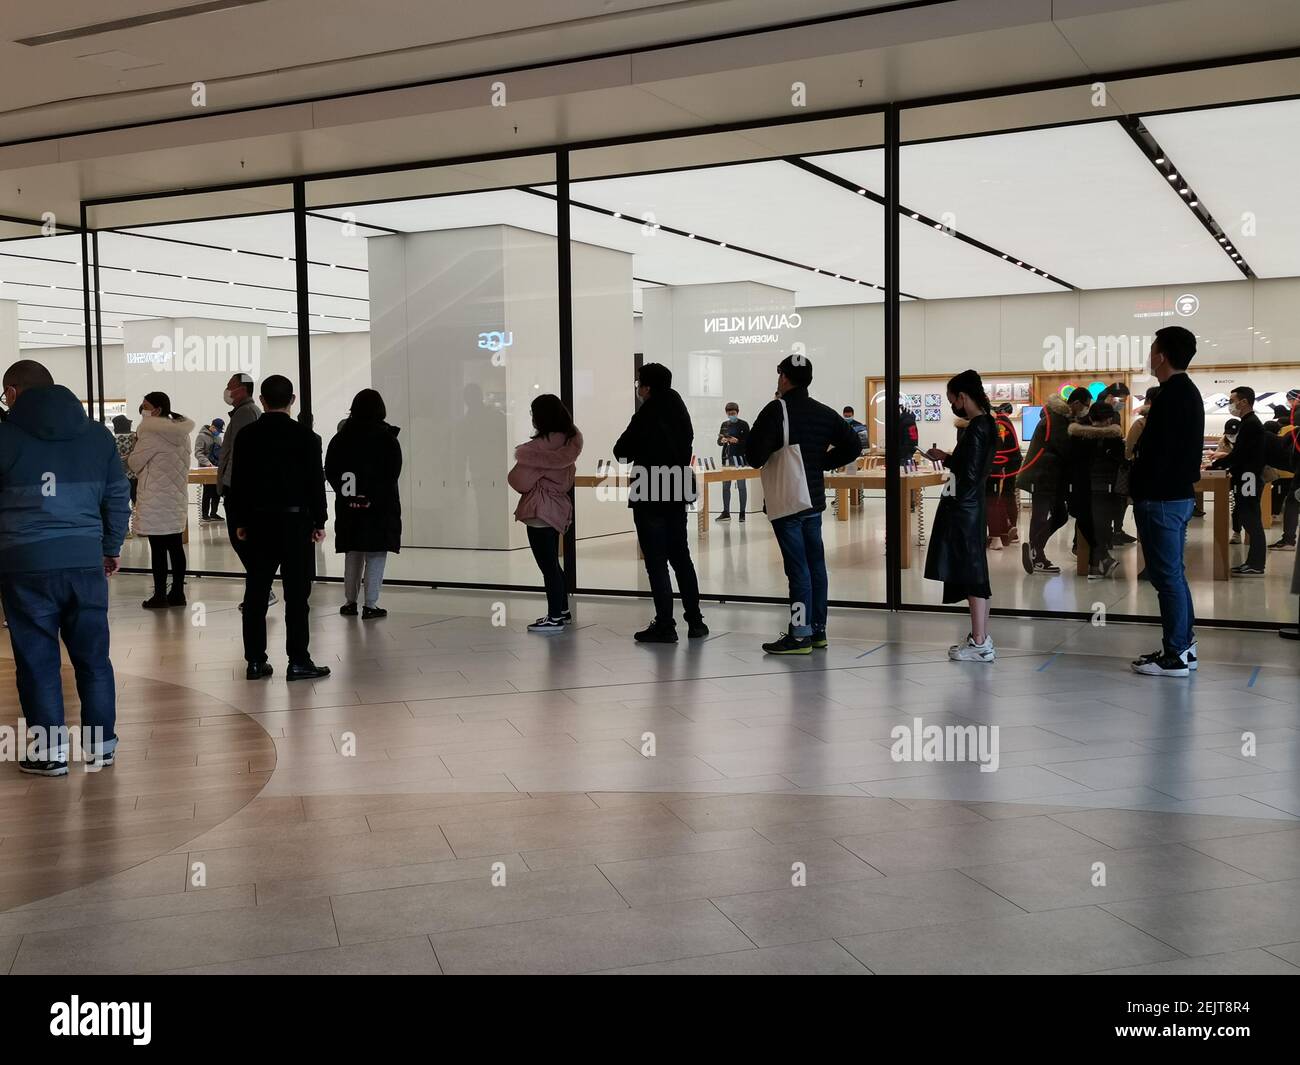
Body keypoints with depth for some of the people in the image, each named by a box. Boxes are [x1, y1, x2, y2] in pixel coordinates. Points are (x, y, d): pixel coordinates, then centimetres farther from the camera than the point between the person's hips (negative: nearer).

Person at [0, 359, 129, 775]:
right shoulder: (98, 435, 8)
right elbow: (118, 497, 11)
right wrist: (111, 547, 20)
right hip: (86, 561, 3)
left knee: (38, 661, 6)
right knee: (93, 656, 12)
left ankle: (50, 752, 11)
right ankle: (100, 744, 19)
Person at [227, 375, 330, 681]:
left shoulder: (247, 435, 2)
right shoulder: (305, 436, -5)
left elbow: (238, 480, 3)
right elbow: (316, 481, -4)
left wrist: (239, 521, 10)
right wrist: (319, 522, 3)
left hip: (258, 521, 3)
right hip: (295, 521, -3)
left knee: (256, 593, 8)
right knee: (296, 593, 0)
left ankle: (255, 661, 10)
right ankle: (298, 662, 0)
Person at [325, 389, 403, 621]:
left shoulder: (340, 438, 3)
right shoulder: (387, 438, -8)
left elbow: (330, 471, 2)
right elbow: (393, 473, -11)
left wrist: (345, 492, 0)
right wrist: (374, 494, -5)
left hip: (348, 507, 4)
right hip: (380, 506, -4)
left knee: (353, 554, 15)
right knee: (376, 555, 2)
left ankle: (350, 602, 20)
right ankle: (370, 605, 0)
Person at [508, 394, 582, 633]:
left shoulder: (541, 446, -19)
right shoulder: (570, 440, 5)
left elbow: (519, 481, -14)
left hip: (540, 510, -9)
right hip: (558, 507, 9)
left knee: (547, 565, -2)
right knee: (552, 563, 18)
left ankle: (555, 618, 3)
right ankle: (562, 611, 26)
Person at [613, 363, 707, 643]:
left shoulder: (646, 417, -16)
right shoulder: (680, 413, 6)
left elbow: (621, 452, -9)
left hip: (650, 499, -7)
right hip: (677, 494, 7)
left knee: (656, 562, -1)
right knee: (680, 557, 16)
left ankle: (665, 626, 1)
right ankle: (695, 620, 19)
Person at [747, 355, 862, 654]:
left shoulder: (777, 410, -13)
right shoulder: (824, 413, 8)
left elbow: (755, 455, -21)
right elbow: (853, 446, 8)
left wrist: (759, 461, 2)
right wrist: (822, 462, 12)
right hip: (814, 500, 7)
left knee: (797, 567, -6)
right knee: (815, 563, 12)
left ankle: (800, 634, -4)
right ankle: (817, 629, 20)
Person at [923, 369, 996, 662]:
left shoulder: (976, 428, -17)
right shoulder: (986, 423, 13)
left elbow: (968, 473, -22)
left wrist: (945, 459, -8)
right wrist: (949, 459, 8)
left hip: (963, 507, -10)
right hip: (971, 506, 10)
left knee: (970, 573, -6)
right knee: (974, 572, 14)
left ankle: (980, 643, -2)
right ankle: (981, 636, 22)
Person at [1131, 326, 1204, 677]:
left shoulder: (1170, 396, -17)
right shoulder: (1189, 392, 14)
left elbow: (1156, 453, -21)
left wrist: (1137, 488, -12)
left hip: (1161, 498, -10)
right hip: (1179, 493, 10)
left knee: (1166, 576, -5)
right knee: (1174, 573, 15)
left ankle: (1175, 656, 0)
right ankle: (1184, 646, 22)